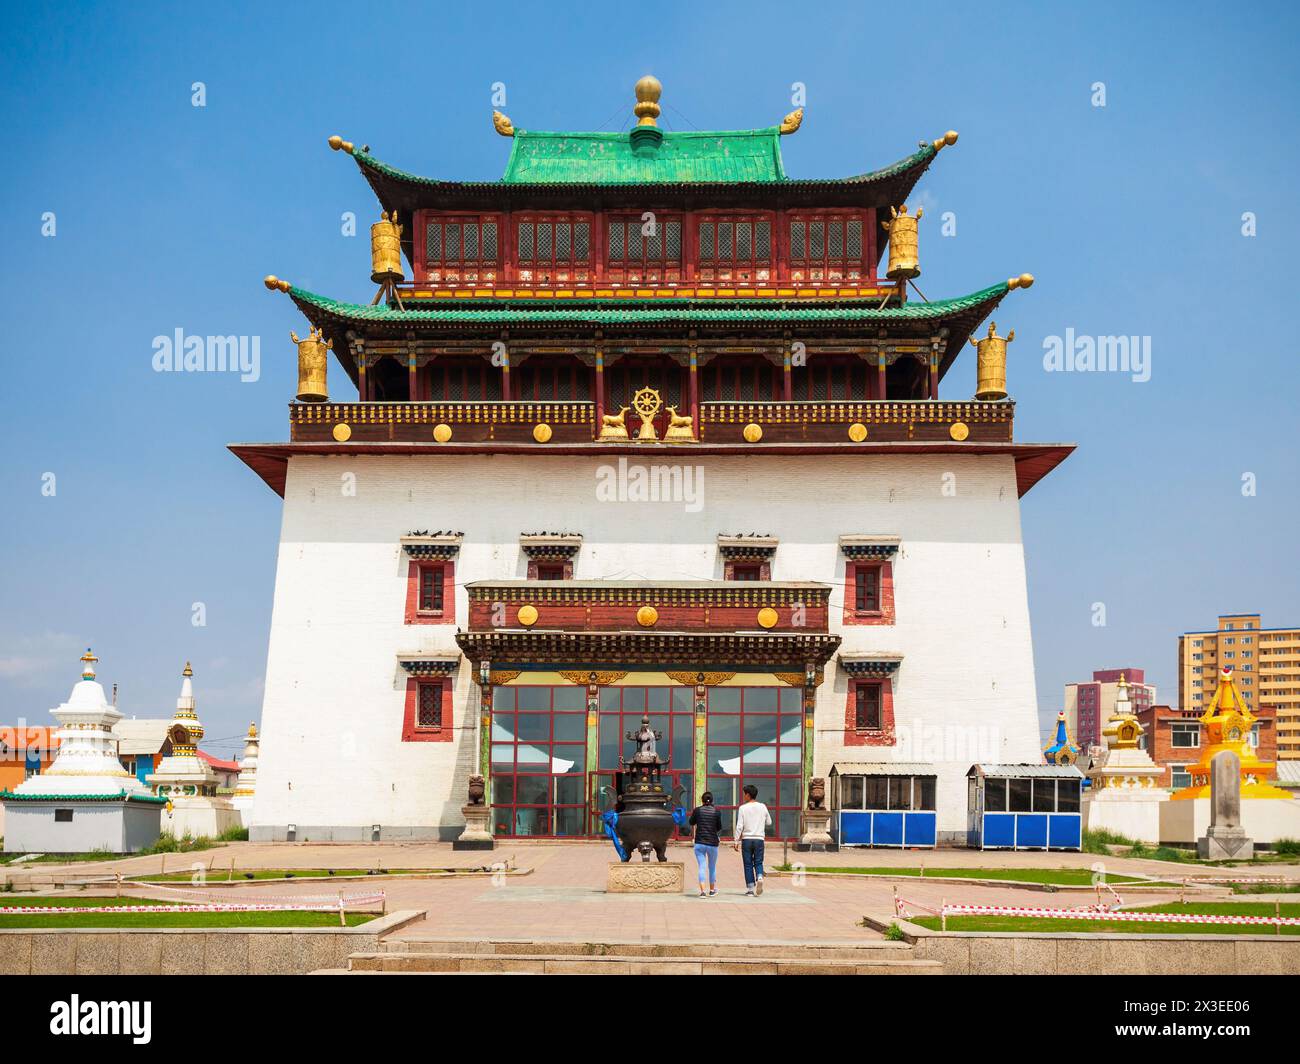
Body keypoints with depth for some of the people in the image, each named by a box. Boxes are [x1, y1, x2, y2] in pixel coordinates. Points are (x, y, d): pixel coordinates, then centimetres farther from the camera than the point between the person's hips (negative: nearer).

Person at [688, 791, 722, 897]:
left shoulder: (697, 810, -3)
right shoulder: (716, 811, -3)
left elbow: (692, 822, 13)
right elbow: (719, 828, 4)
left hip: (699, 843, 0)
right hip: (713, 843, 0)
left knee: (702, 867, 0)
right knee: (712, 867, 16)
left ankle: (702, 891, -13)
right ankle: (712, 890, 29)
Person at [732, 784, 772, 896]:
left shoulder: (743, 808, -5)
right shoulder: (762, 807, 3)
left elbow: (739, 826, -8)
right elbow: (769, 822, 13)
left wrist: (736, 841, -4)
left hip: (746, 839, -2)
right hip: (759, 839, 2)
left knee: (748, 864, 6)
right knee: (758, 862, 10)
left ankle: (750, 888, 6)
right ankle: (759, 878, -19)